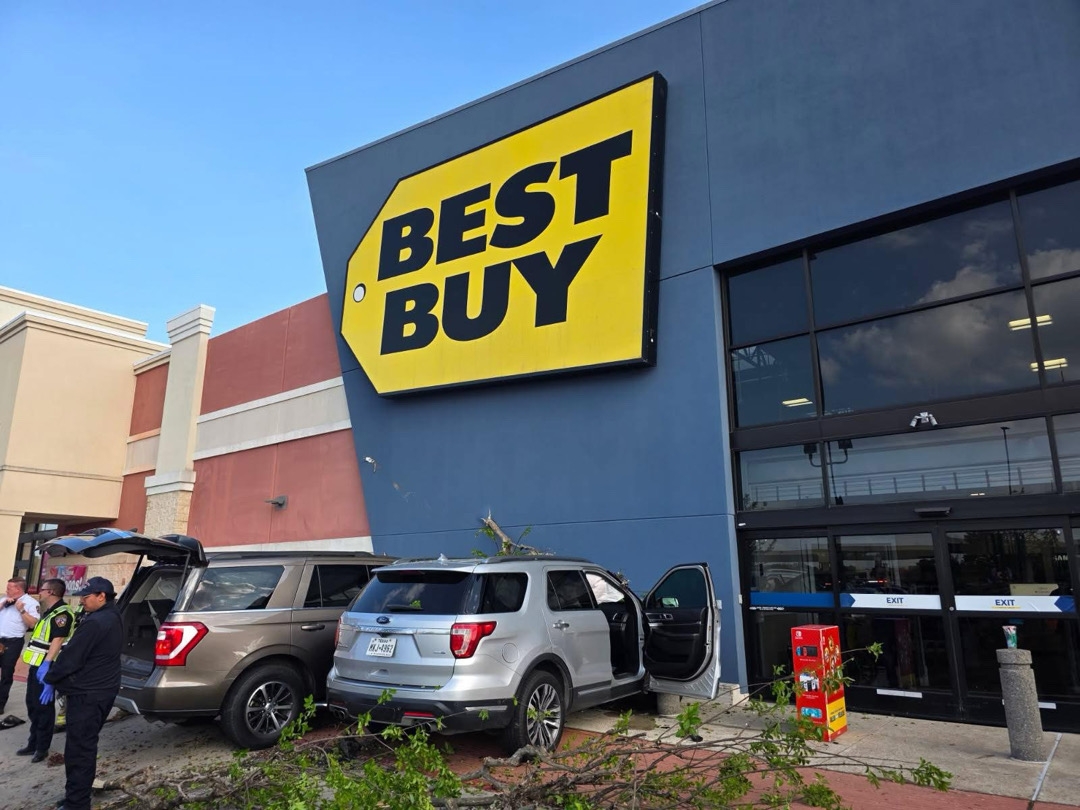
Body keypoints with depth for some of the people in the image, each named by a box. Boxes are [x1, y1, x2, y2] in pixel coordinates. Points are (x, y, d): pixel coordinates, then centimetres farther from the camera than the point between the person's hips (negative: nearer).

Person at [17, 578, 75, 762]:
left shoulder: (62, 613, -18)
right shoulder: (48, 612, 17)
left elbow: (58, 640, -26)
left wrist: (46, 664, -31)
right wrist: (36, 665, 23)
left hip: (46, 667, -11)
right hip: (37, 666, 11)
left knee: (43, 707, -2)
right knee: (33, 705, 18)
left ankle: (42, 748, 8)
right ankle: (33, 743, 29)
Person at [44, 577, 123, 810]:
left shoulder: (95, 622, -22)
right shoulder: (112, 618, 11)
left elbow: (72, 656, -18)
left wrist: (50, 679, -3)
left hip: (87, 694, -10)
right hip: (102, 690, 10)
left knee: (78, 749, -4)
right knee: (85, 745, 21)